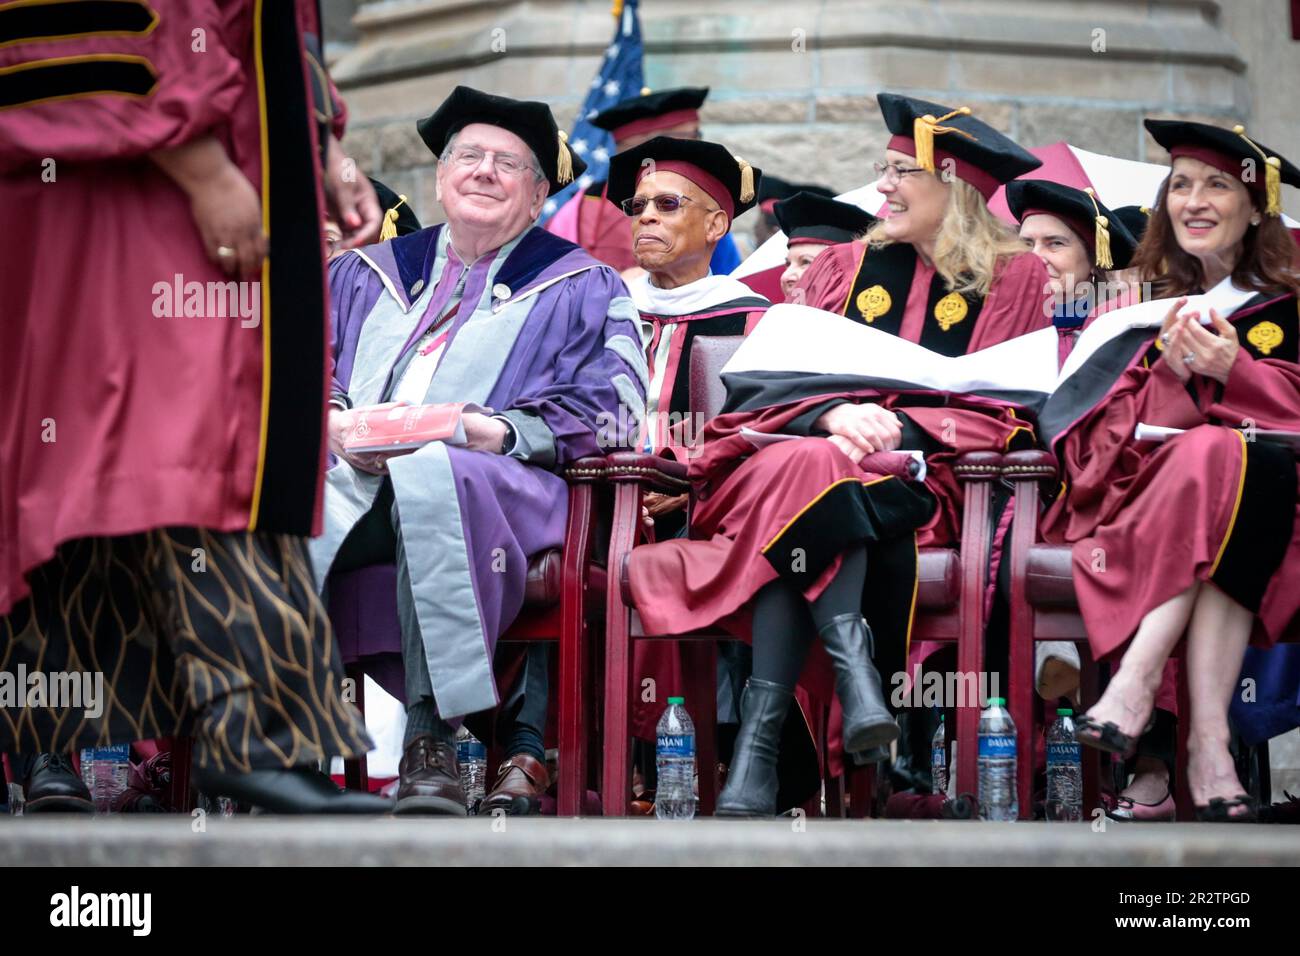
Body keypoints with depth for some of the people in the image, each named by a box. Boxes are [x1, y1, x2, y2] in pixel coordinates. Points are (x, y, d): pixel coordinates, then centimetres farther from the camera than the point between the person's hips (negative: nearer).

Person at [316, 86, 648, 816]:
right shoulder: (365, 275, 31)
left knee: (430, 473, -41)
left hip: (496, 479, -3)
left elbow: (612, 408, 5)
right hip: (350, 478, 3)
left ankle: (433, 738, -41)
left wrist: (502, 430, -13)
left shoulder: (580, 287, 20)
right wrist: (333, 420, -4)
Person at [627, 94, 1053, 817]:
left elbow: (994, 410, 1)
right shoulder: (848, 268, 20)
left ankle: (763, 732, -45)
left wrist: (899, 426, -17)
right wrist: (834, 413, -14)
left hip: (921, 472, -3)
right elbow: (776, 376, 9)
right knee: (806, 465, -35)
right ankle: (849, 653, -49)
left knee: (809, 476, -36)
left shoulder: (1012, 278, 10)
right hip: (805, 448, 3)